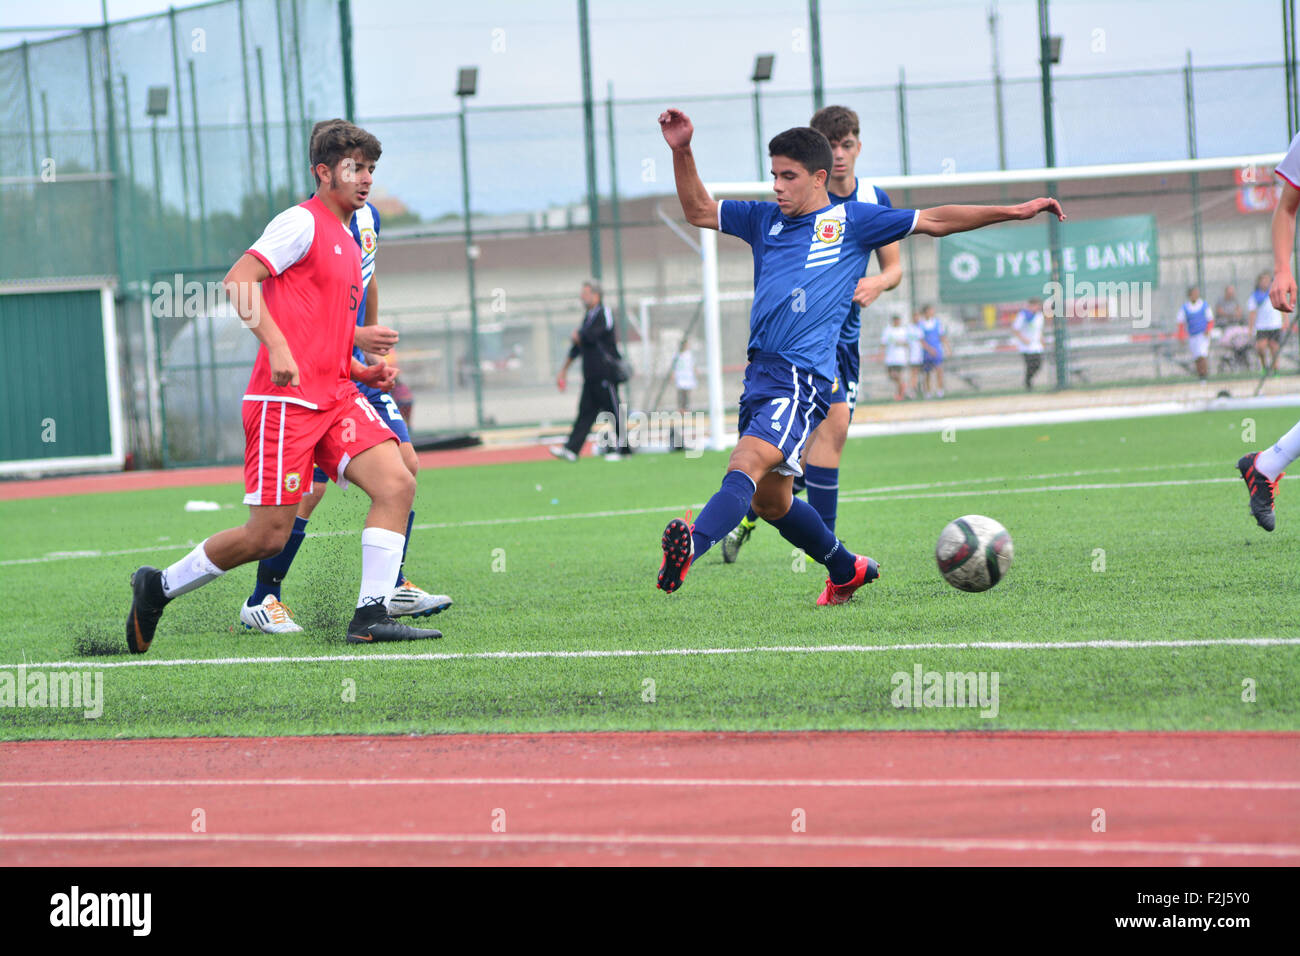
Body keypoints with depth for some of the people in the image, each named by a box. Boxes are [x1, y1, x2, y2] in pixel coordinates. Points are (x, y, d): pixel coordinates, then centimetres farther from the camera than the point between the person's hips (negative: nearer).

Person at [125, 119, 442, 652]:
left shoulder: (348, 244, 22)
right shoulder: (302, 223, -5)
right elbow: (237, 281, -17)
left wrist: (363, 372, 14)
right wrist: (276, 345, -27)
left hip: (335, 398, 8)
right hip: (285, 399, -8)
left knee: (397, 485, -11)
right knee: (269, 535, -8)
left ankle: (371, 618, -11)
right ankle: (158, 588, 12)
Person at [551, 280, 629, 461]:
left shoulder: (604, 314, -9)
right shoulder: (589, 317, 18)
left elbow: (588, 337, -21)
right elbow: (577, 347, 24)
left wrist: (576, 336, 2)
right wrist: (564, 371, 26)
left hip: (606, 373, -9)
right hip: (591, 375, 9)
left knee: (614, 411, -3)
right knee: (586, 411, 3)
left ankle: (623, 448, 3)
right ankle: (572, 449, -3)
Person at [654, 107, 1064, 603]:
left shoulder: (852, 221, 8)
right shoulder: (764, 220, 21)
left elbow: (934, 221, 12)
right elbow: (698, 211, 26)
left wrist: (1014, 211, 10)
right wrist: (681, 152, 11)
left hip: (803, 378, -7)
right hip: (760, 372, 7)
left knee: (747, 464, -28)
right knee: (769, 500, 12)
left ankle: (689, 548, -50)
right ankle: (847, 570, 33)